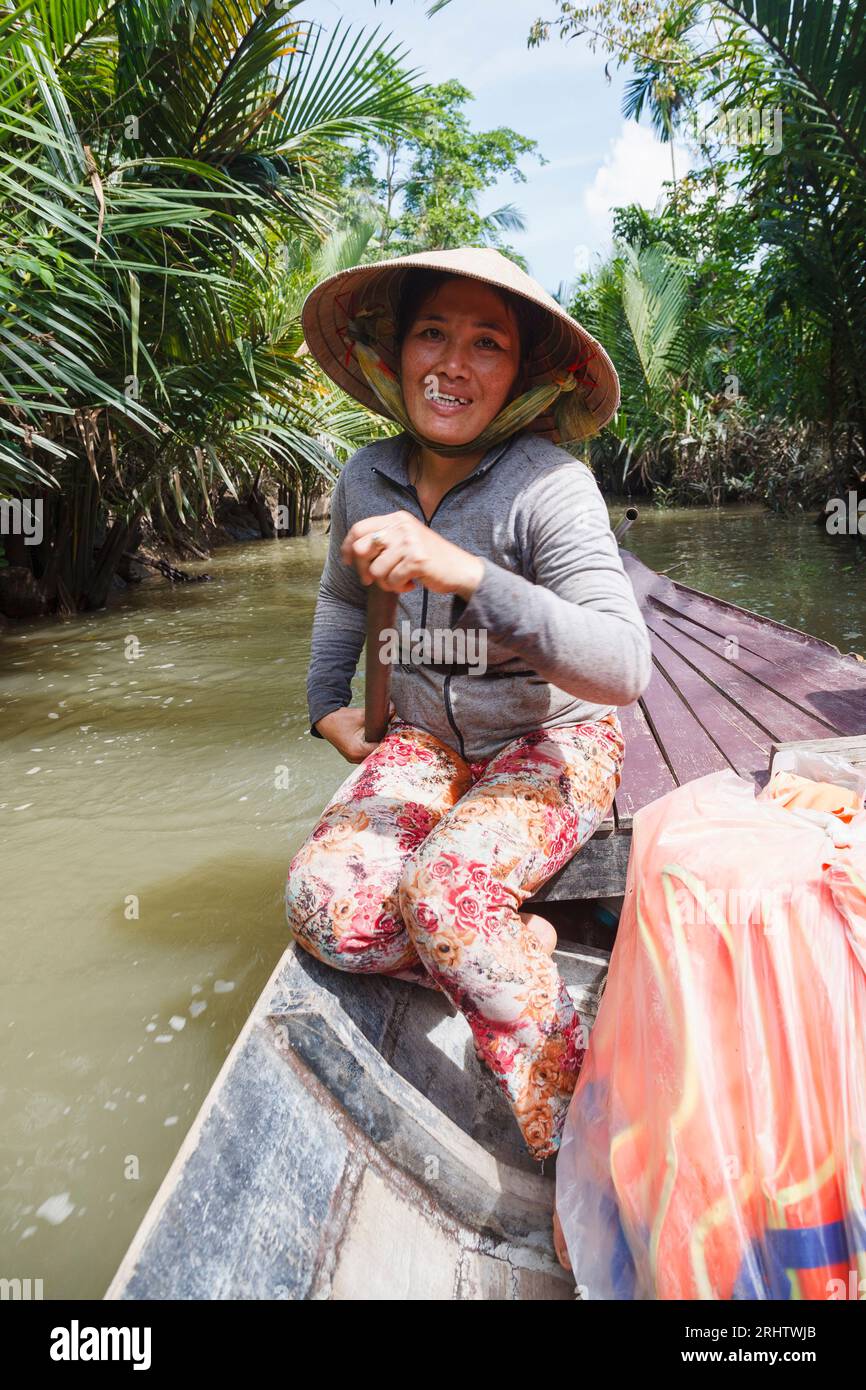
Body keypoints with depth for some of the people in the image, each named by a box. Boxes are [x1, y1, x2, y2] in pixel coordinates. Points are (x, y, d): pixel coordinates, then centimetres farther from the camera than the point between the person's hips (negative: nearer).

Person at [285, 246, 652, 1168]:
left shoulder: (547, 483, -20)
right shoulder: (367, 477, -3)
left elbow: (624, 668, -32)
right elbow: (342, 596, 20)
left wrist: (469, 574, -41)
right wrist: (327, 704, 13)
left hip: (553, 741, -5)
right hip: (427, 740, 5)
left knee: (445, 898, -32)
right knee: (322, 902, -20)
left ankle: (574, 1120, -11)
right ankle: (518, 961, -1)